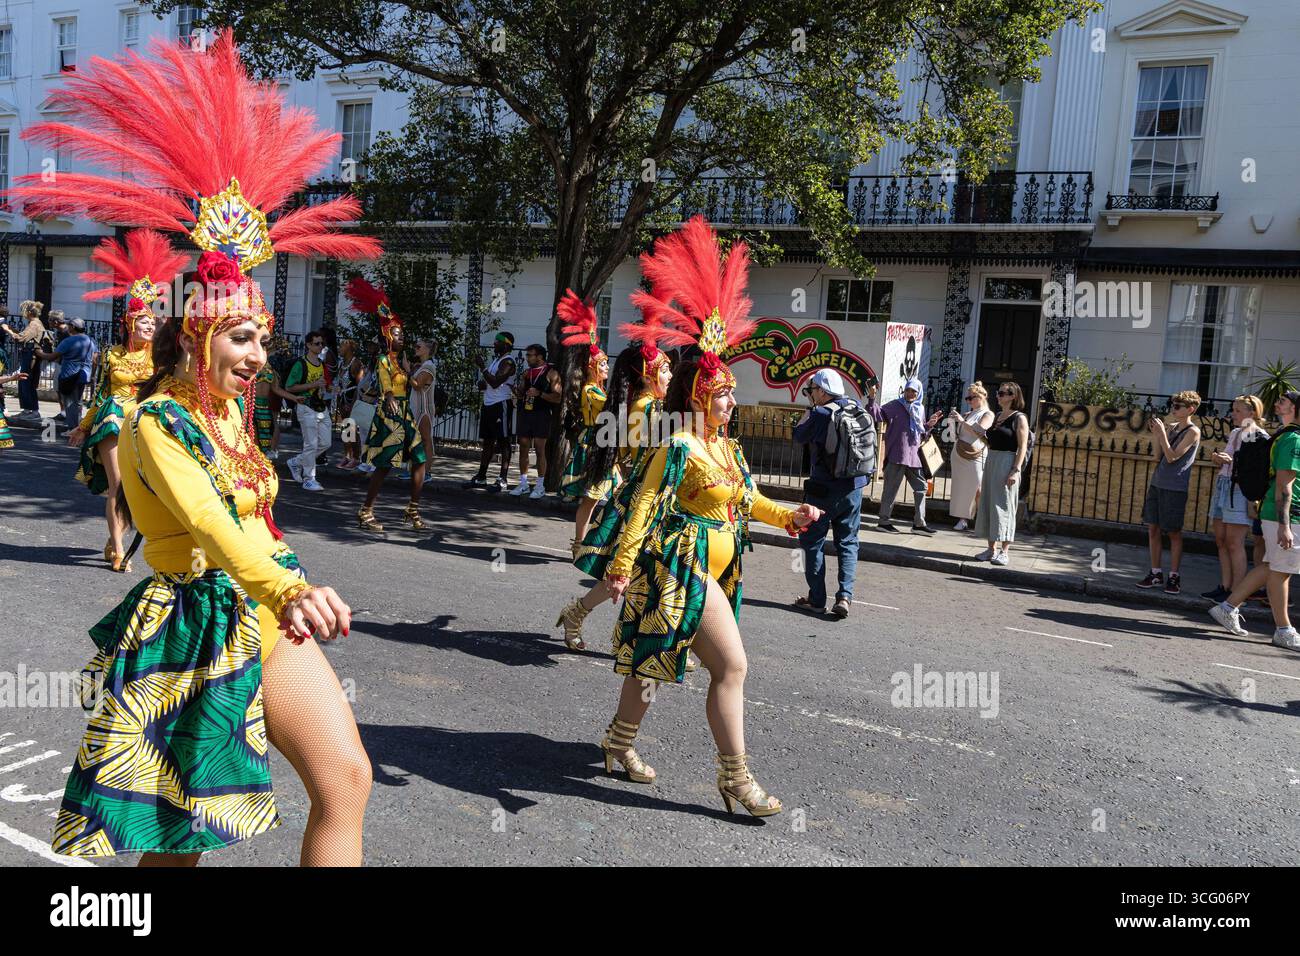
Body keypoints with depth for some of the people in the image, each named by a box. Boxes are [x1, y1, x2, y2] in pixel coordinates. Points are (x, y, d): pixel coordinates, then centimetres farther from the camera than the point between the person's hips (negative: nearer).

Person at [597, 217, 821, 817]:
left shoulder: (728, 449, 12)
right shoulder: (679, 449, -16)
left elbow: (748, 501, 22)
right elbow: (646, 507, -18)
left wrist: (790, 515, 9)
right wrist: (622, 566, -20)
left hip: (712, 574, 9)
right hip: (682, 571, -9)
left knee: (652, 661, 19)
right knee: (732, 665, -8)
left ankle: (620, 742, 36)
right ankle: (735, 778, 2)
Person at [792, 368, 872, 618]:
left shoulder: (819, 414, -15)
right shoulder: (858, 410, 0)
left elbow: (799, 436, -1)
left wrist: (811, 409, 3)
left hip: (824, 488, -5)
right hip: (855, 486, 5)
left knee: (812, 541, 9)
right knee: (848, 542, 13)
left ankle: (816, 599, 11)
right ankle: (845, 596, 1)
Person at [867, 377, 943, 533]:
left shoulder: (920, 409, 18)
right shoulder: (895, 405, -2)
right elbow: (878, 414, -15)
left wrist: (929, 425, 9)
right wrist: (872, 398, -27)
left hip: (914, 455, 7)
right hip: (896, 455, -7)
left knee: (921, 487, 10)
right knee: (891, 488, -2)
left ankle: (919, 522, 17)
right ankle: (883, 521, 7)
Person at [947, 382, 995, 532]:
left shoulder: (988, 414, 1)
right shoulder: (967, 414, 17)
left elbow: (978, 431, -16)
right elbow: (958, 435, 21)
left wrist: (962, 421, -17)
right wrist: (954, 421, 5)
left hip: (975, 456, -6)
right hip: (958, 456, 6)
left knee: (977, 490, -9)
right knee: (960, 488, 3)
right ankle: (963, 519, 7)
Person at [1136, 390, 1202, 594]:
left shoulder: (1192, 432, -8)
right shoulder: (1171, 428, 11)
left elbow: (1172, 457, -16)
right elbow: (1157, 456, 7)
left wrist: (1162, 433, -17)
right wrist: (1155, 434, -2)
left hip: (1175, 488, -7)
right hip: (1157, 484, 7)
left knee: (1174, 533, 1)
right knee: (1153, 529, 8)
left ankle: (1174, 577, 9)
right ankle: (1156, 573, 16)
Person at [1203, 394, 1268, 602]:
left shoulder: (1259, 436, -8)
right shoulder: (1234, 433, 16)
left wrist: (1231, 460, -20)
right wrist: (1219, 459, 6)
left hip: (1240, 490, -8)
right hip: (1223, 487, 8)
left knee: (1234, 544, -7)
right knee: (1221, 541, 9)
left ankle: (1236, 592, -1)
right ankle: (1225, 586, 16)